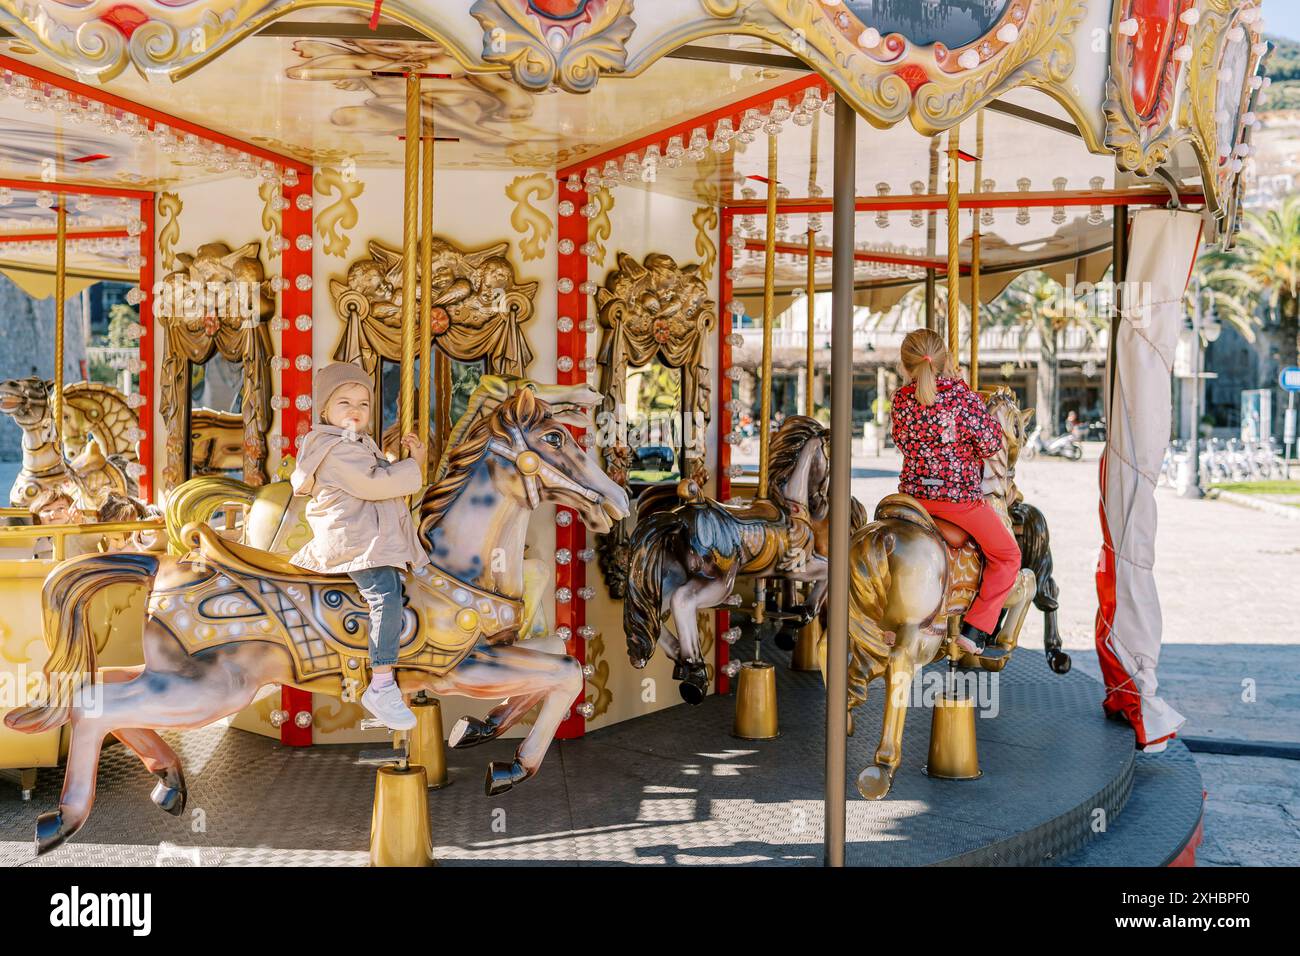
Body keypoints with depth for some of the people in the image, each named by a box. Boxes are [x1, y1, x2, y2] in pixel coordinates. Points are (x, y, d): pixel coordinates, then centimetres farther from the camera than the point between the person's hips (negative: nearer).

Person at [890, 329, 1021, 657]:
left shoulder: (902, 398, -3)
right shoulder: (960, 393, -16)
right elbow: (991, 442, -12)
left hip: (912, 491, 5)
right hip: (959, 494, -5)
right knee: (1007, 555, 9)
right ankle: (975, 630, 0)